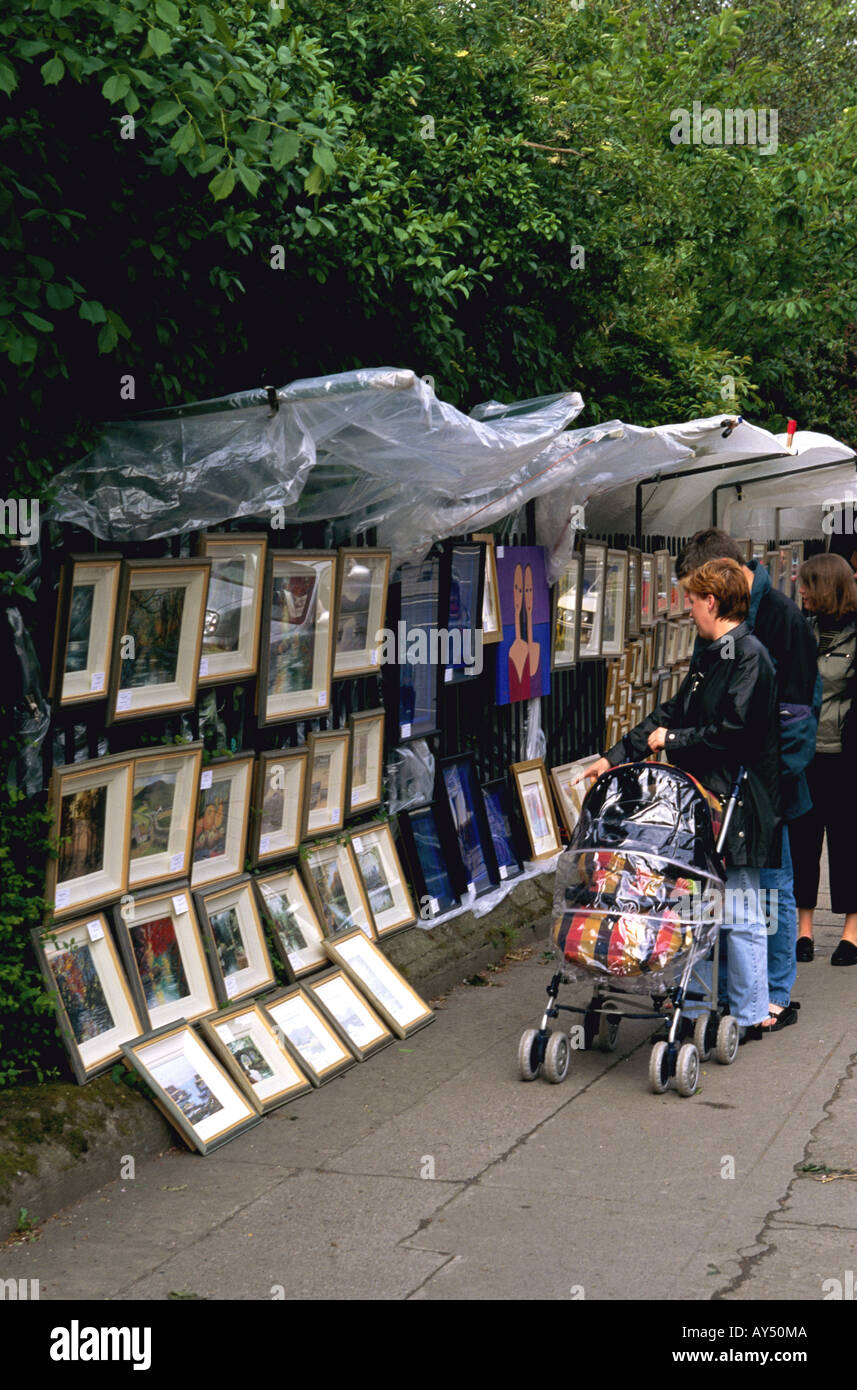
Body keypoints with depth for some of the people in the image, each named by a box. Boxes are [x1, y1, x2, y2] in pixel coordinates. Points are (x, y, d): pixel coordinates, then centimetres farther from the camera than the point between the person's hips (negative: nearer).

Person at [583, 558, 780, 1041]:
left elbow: (734, 731, -21)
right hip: (701, 800, 10)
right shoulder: (709, 655, 16)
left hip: (739, 803, -9)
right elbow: (673, 713, 19)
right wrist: (616, 756, 15)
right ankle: (695, 1009, 21)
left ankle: (751, 1016, 11)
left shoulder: (749, 655, -14)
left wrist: (674, 740, -11)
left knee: (740, 915, -1)